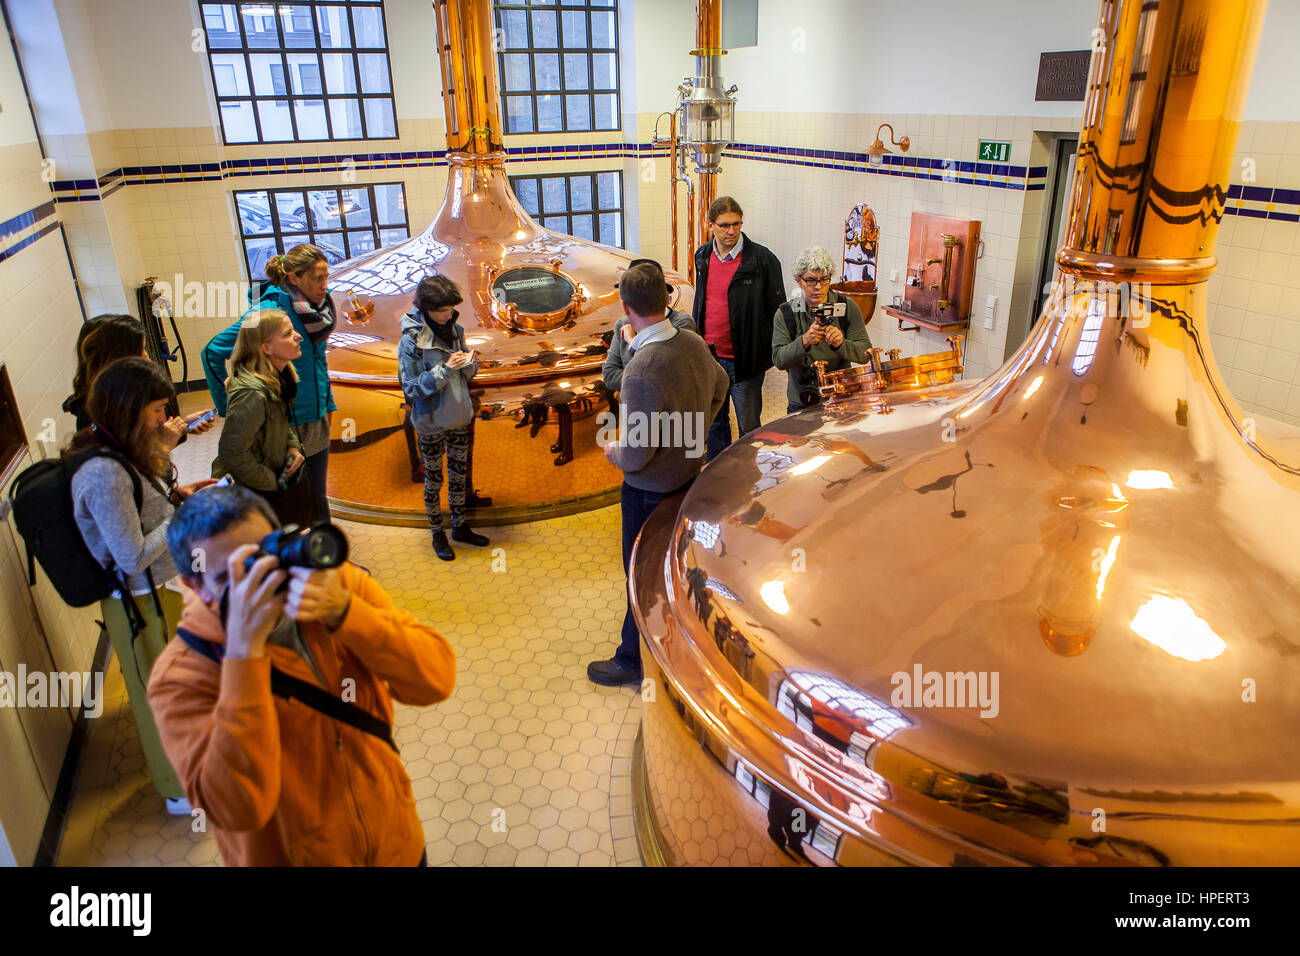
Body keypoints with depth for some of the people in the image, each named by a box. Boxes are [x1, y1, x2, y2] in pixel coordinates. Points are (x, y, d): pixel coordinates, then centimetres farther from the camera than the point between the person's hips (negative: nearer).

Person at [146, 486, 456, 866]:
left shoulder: (341, 581, -13)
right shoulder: (182, 676, -21)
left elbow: (435, 681, -21)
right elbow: (238, 809, -33)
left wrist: (343, 612, -34)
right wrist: (244, 650, -36)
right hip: (293, 855, -2)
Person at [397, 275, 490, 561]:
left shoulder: (454, 329, -1)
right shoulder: (411, 341, -18)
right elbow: (411, 388, -18)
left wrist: (468, 363, -15)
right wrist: (445, 369, -27)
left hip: (460, 418, 5)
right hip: (432, 423, -5)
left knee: (459, 475, 18)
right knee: (434, 480, 10)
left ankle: (460, 527, 35)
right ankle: (437, 534, 27)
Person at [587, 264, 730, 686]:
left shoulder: (641, 372, -34)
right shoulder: (694, 343, -8)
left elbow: (637, 455, -29)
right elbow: (720, 385, 14)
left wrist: (613, 452, -6)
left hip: (652, 490, -8)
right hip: (691, 472, 8)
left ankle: (633, 661, 27)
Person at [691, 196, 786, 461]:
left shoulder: (762, 259, -12)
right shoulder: (702, 256, 5)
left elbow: (777, 309, -7)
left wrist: (774, 354, -7)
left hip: (744, 358, -5)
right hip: (709, 354, 5)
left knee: (748, 425, 7)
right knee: (714, 419, 19)